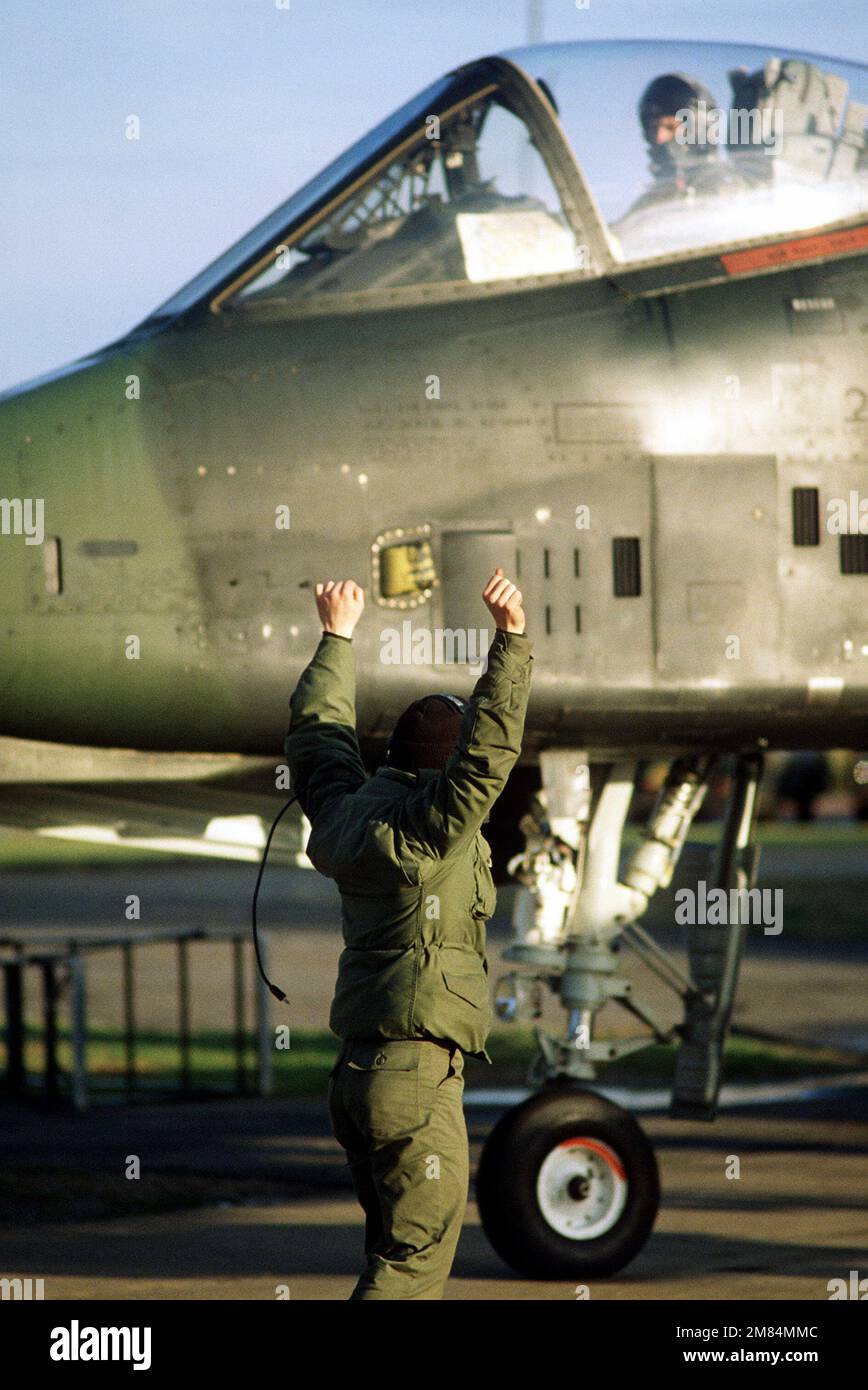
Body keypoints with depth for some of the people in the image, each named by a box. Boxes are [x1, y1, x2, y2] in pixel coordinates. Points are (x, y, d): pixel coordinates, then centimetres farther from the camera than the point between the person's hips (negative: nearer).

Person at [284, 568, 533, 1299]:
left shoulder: (348, 813, 10)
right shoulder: (431, 826, -13)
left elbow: (318, 731, 26)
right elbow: (490, 745, -23)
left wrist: (338, 638, 37)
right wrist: (512, 640, -22)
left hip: (359, 1073, 9)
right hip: (415, 1075, -9)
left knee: (401, 1257, 15)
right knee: (412, 1260, -6)